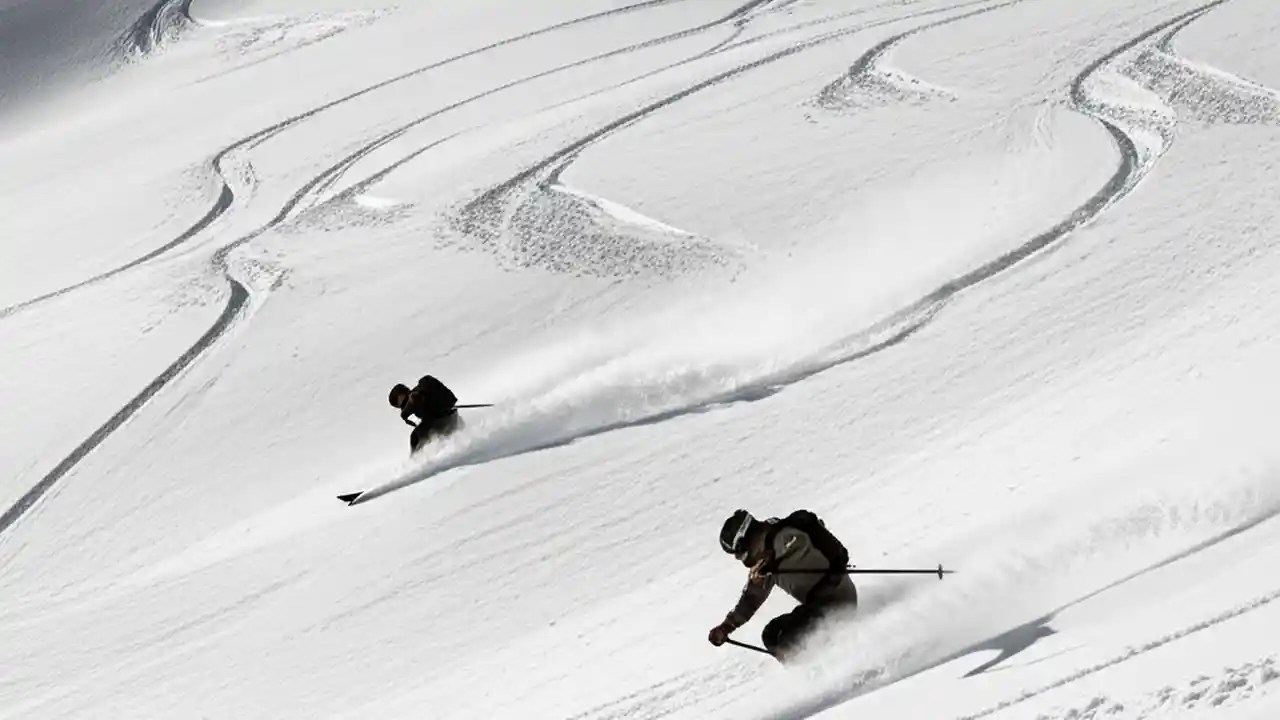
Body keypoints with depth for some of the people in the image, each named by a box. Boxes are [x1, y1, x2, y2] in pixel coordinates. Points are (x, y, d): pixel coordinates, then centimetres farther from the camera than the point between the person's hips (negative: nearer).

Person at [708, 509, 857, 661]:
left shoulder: (782, 536, -12)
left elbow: (800, 543, -36)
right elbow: (752, 596, 23)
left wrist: (771, 562, -45)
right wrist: (727, 626, 18)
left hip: (835, 596, -10)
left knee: (787, 642, -21)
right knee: (771, 636, 6)